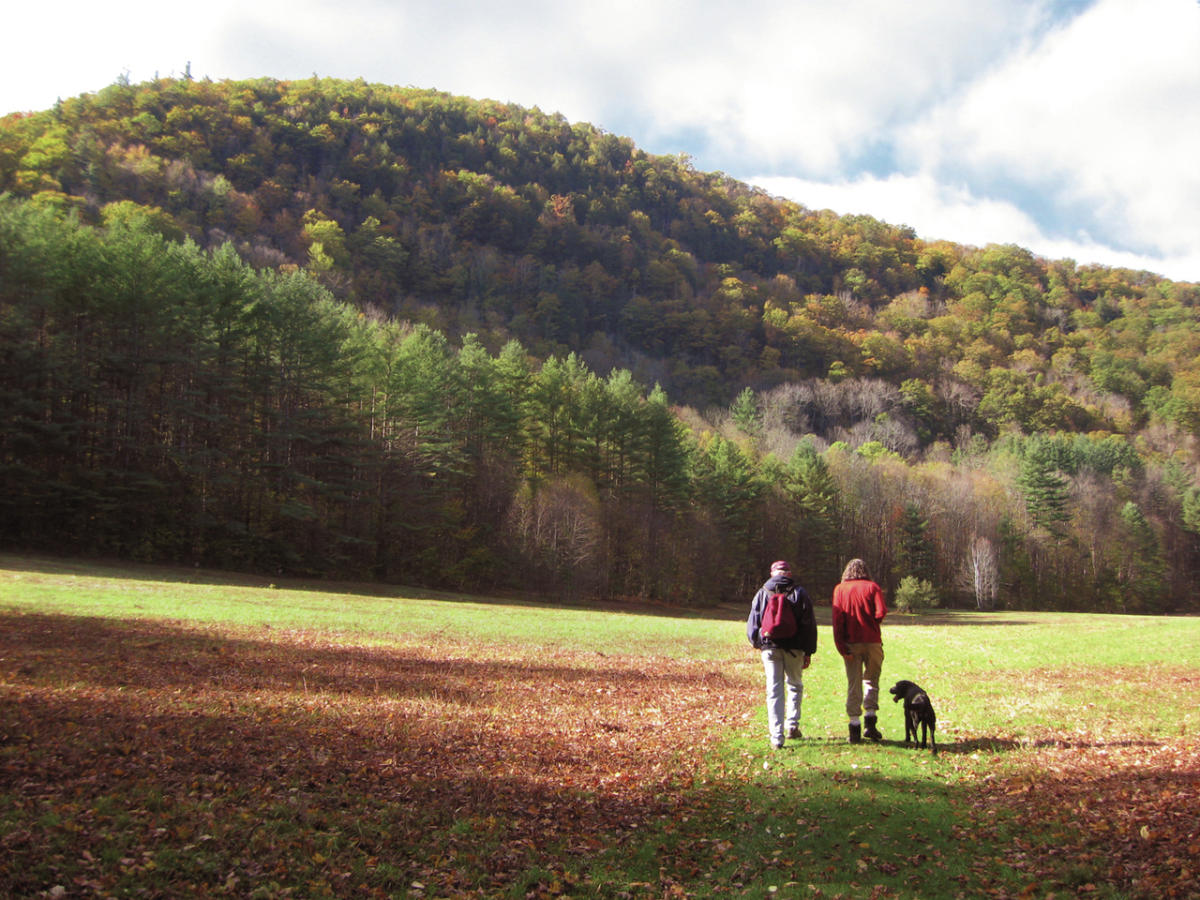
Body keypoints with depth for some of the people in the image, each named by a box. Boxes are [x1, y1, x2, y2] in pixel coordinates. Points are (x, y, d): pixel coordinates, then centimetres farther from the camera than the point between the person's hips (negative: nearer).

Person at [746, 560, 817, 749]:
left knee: (774, 691, 2)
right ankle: (792, 725, 11)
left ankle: (776, 736, -3)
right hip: (794, 649, 0)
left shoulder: (762, 593, 3)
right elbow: (809, 625, -1)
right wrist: (808, 652, 4)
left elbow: (753, 623, 6)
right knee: (795, 685, 19)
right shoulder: (799, 593, 1)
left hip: (770, 648, 0)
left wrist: (758, 644, 22)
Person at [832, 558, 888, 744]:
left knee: (853, 684, 5)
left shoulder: (840, 589, 6)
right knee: (871, 680, 14)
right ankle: (870, 720, 1)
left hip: (851, 643, 1)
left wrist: (841, 646, -6)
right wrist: (871, 623, 11)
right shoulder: (872, 587, 3)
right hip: (872, 641, 0)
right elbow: (881, 612, -10)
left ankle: (855, 727, 2)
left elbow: (837, 619, -4)